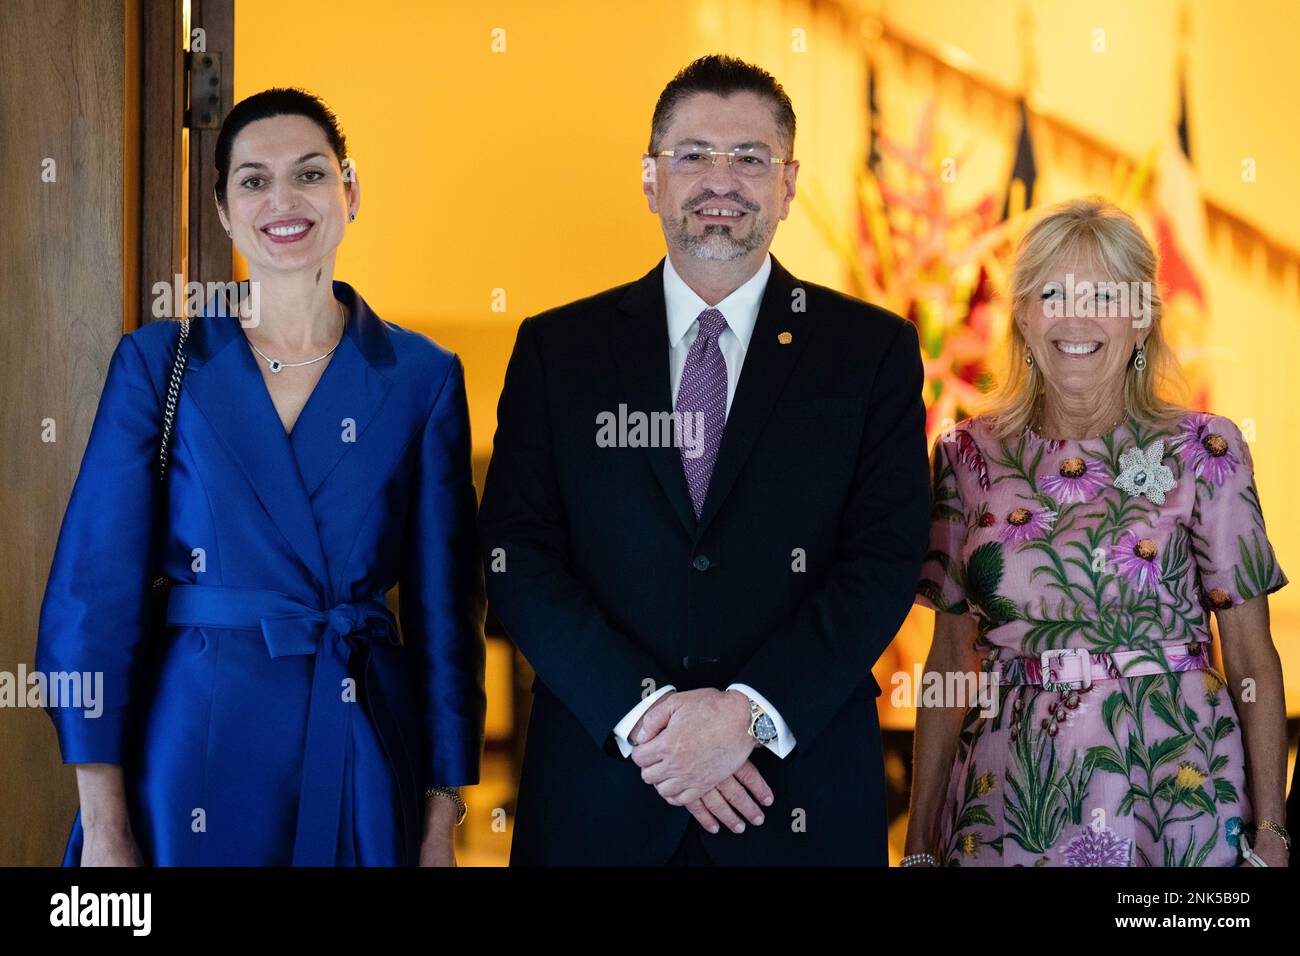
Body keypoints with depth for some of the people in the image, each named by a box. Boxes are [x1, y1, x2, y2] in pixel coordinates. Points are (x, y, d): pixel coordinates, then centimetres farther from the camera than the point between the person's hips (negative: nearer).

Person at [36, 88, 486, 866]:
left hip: (364, 760, 1)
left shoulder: (422, 375, 3)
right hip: (193, 744, -1)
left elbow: (443, 605, 4)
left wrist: (442, 818, 0)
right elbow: (97, 588, -2)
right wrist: (103, 823, -8)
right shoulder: (157, 362, 1)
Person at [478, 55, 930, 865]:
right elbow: (518, 557, -2)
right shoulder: (557, 349, 5)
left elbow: (888, 558, -5)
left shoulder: (874, 350, 3)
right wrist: (644, 714, -15)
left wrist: (751, 712, -16)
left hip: (801, 795, 0)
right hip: (601, 787, 1)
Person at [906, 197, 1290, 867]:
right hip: (1010, 801, 2)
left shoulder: (1206, 451, -2)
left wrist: (1270, 833, -7)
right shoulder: (969, 455, 4)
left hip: (1175, 792, -2)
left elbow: (1251, 656, -1)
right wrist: (920, 842, 4)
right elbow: (950, 658, 7)